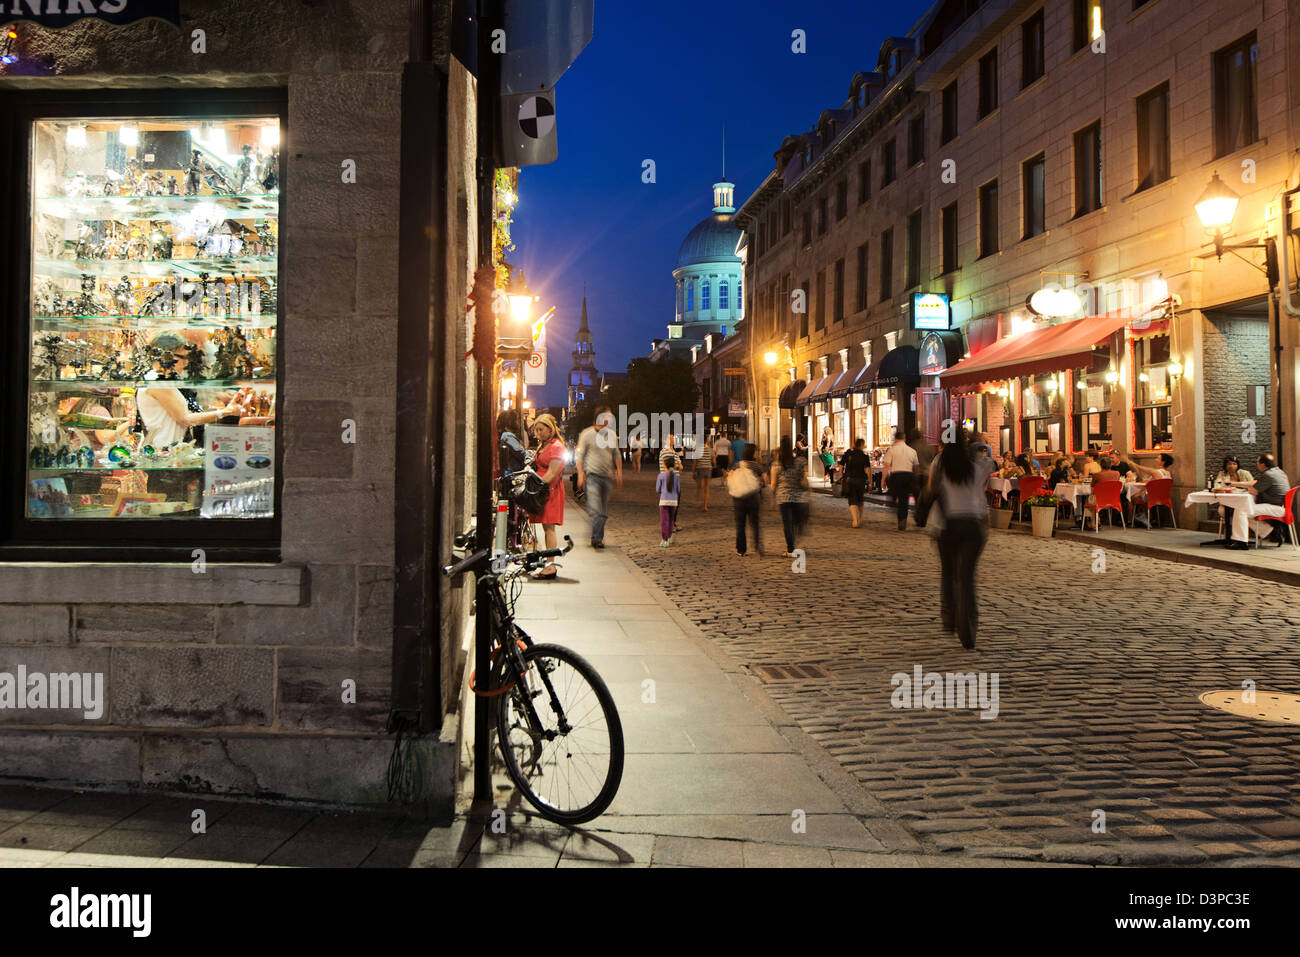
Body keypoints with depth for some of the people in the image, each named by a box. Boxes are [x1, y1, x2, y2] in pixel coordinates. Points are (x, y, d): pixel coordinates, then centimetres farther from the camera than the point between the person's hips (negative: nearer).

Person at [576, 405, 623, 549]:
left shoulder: (612, 435, 12)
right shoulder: (587, 434, -2)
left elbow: (616, 455, 21)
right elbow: (580, 455, -2)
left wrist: (619, 471, 11)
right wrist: (580, 474, -9)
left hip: (607, 476, 5)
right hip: (592, 475, -5)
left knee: (604, 511, 7)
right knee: (595, 507, -17)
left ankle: (598, 538, 15)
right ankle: (596, 537, -17)